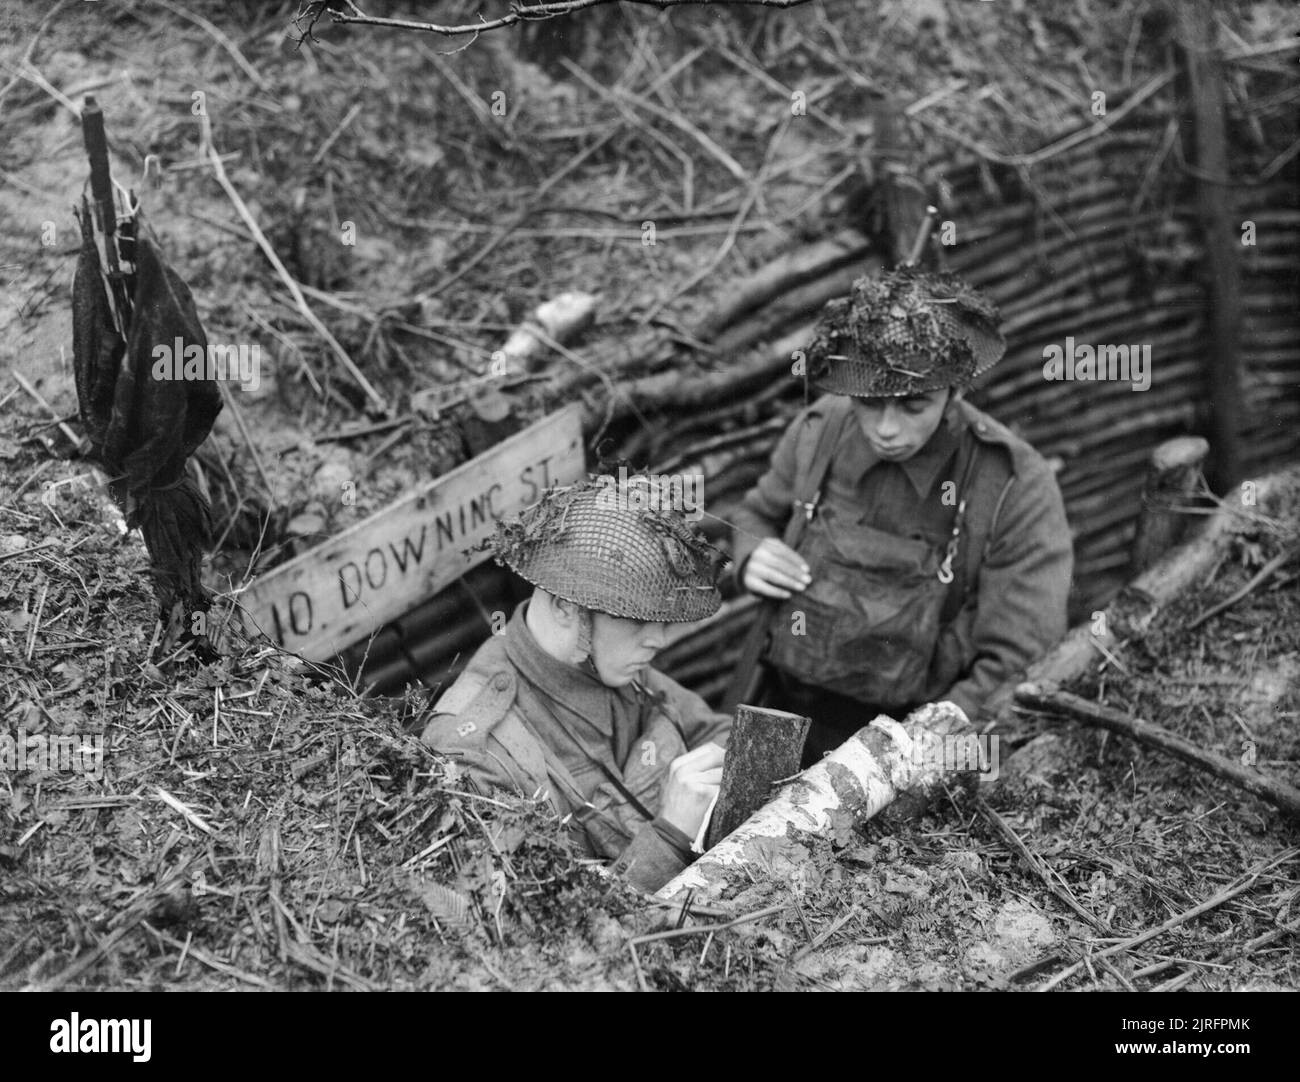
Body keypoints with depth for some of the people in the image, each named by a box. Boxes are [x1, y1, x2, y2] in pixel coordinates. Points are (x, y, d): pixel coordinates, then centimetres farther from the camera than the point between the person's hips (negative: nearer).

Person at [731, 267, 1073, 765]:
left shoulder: (1016, 489, -13)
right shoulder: (820, 429, -1)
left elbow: (1018, 669, -15)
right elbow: (755, 515, 20)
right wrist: (750, 555, -4)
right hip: (783, 719, 3)